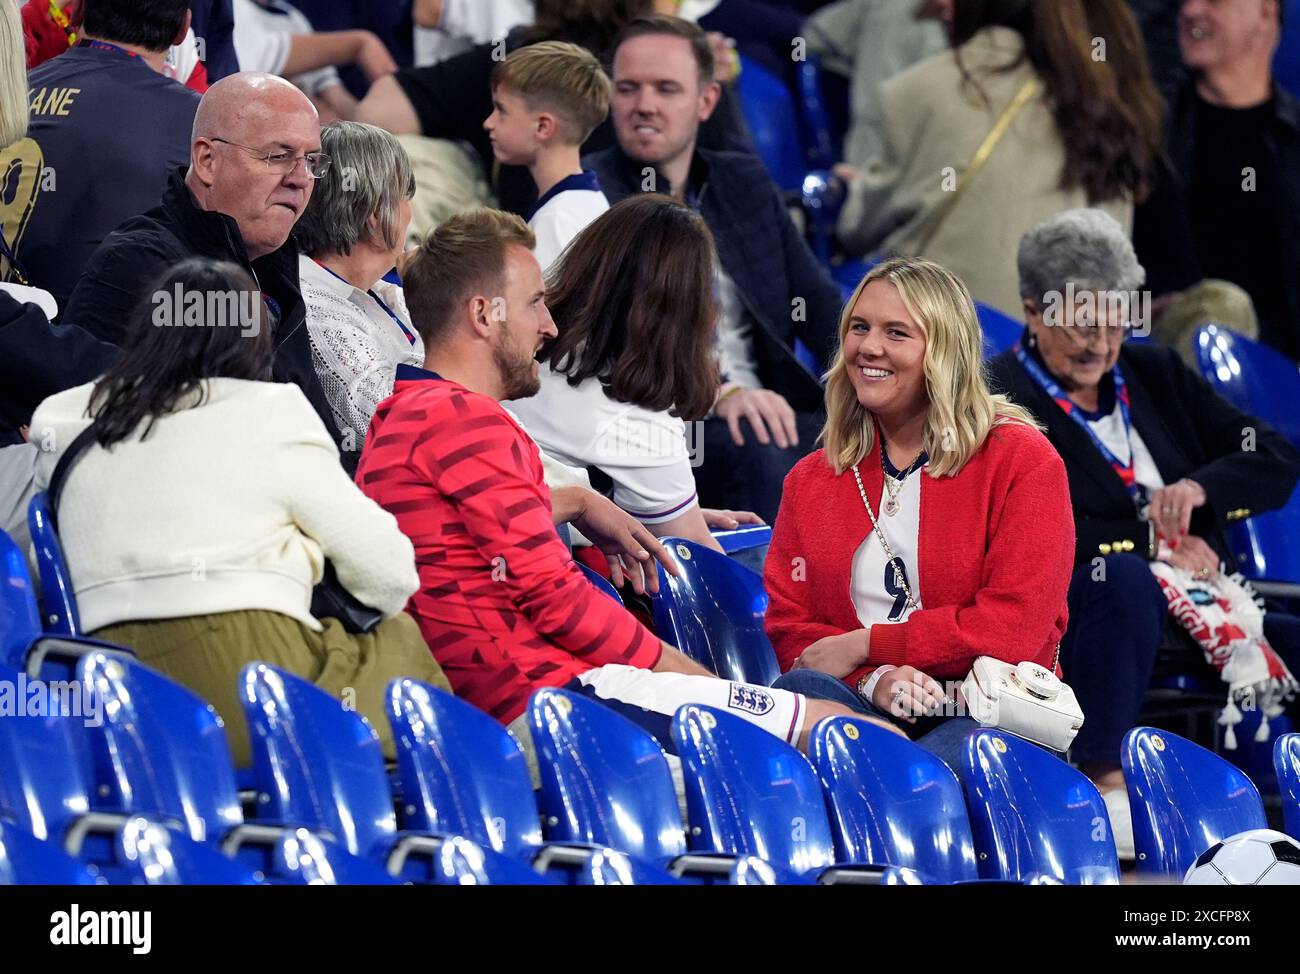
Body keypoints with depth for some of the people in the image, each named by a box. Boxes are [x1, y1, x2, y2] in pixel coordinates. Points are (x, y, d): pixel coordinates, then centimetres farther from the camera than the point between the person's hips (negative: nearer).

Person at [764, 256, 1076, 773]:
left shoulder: (1022, 459, 4)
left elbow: (1015, 627, -6)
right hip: (864, 711, 4)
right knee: (801, 689, -31)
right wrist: (872, 681, -14)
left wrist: (861, 646, -8)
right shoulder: (811, 478, 18)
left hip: (988, 719, -4)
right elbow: (789, 628, 10)